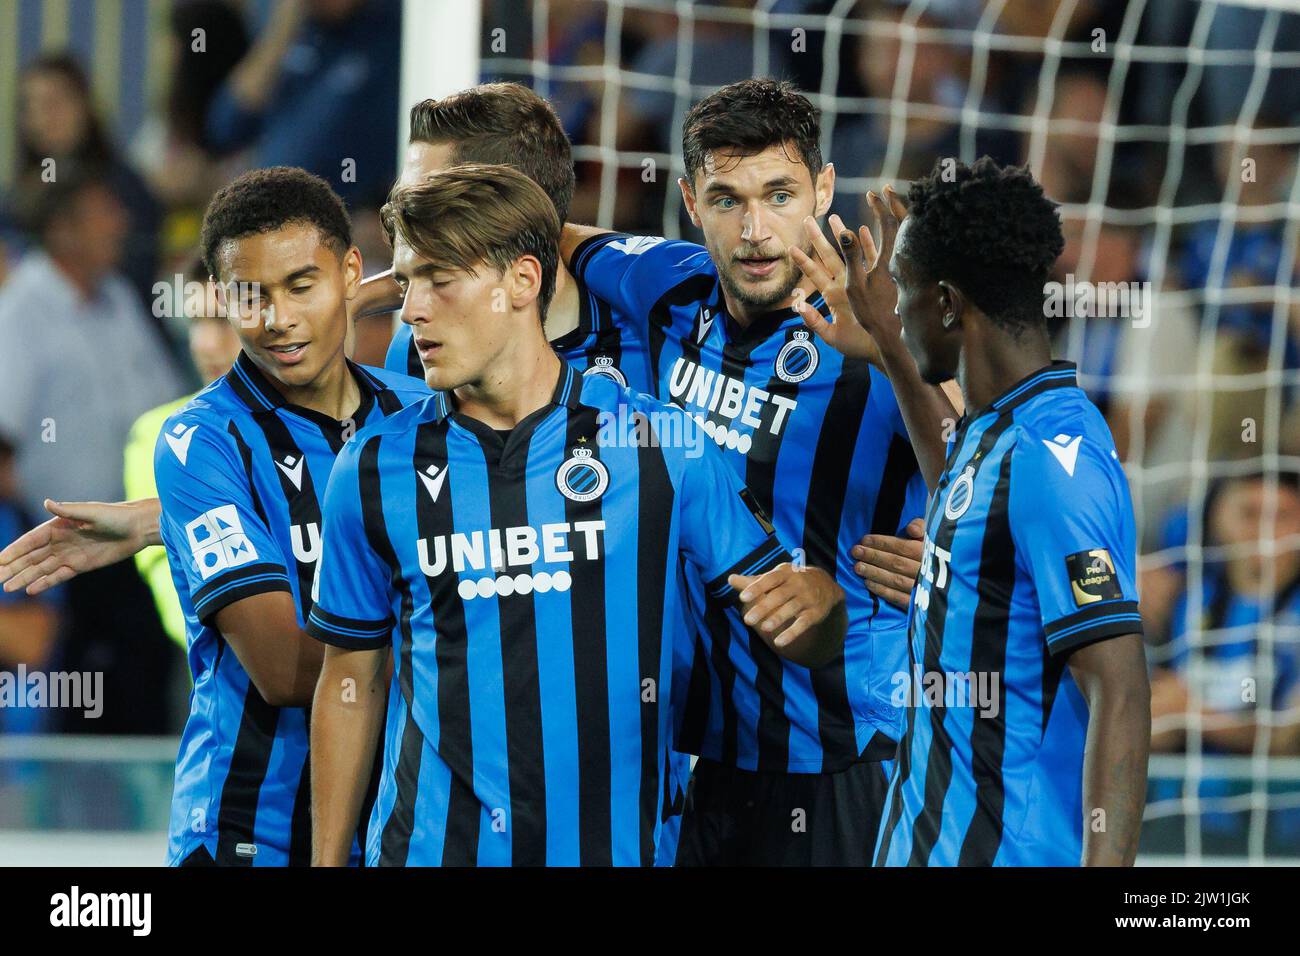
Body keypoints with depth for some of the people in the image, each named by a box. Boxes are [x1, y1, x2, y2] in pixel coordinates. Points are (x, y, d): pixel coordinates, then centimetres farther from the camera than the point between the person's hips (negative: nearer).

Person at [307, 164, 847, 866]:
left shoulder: (660, 445, -3)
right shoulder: (374, 467, 2)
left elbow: (808, 643, 0)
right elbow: (350, 684, 9)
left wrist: (814, 599, -23)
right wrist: (328, 861, 6)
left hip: (613, 842, -1)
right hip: (428, 846, 1)